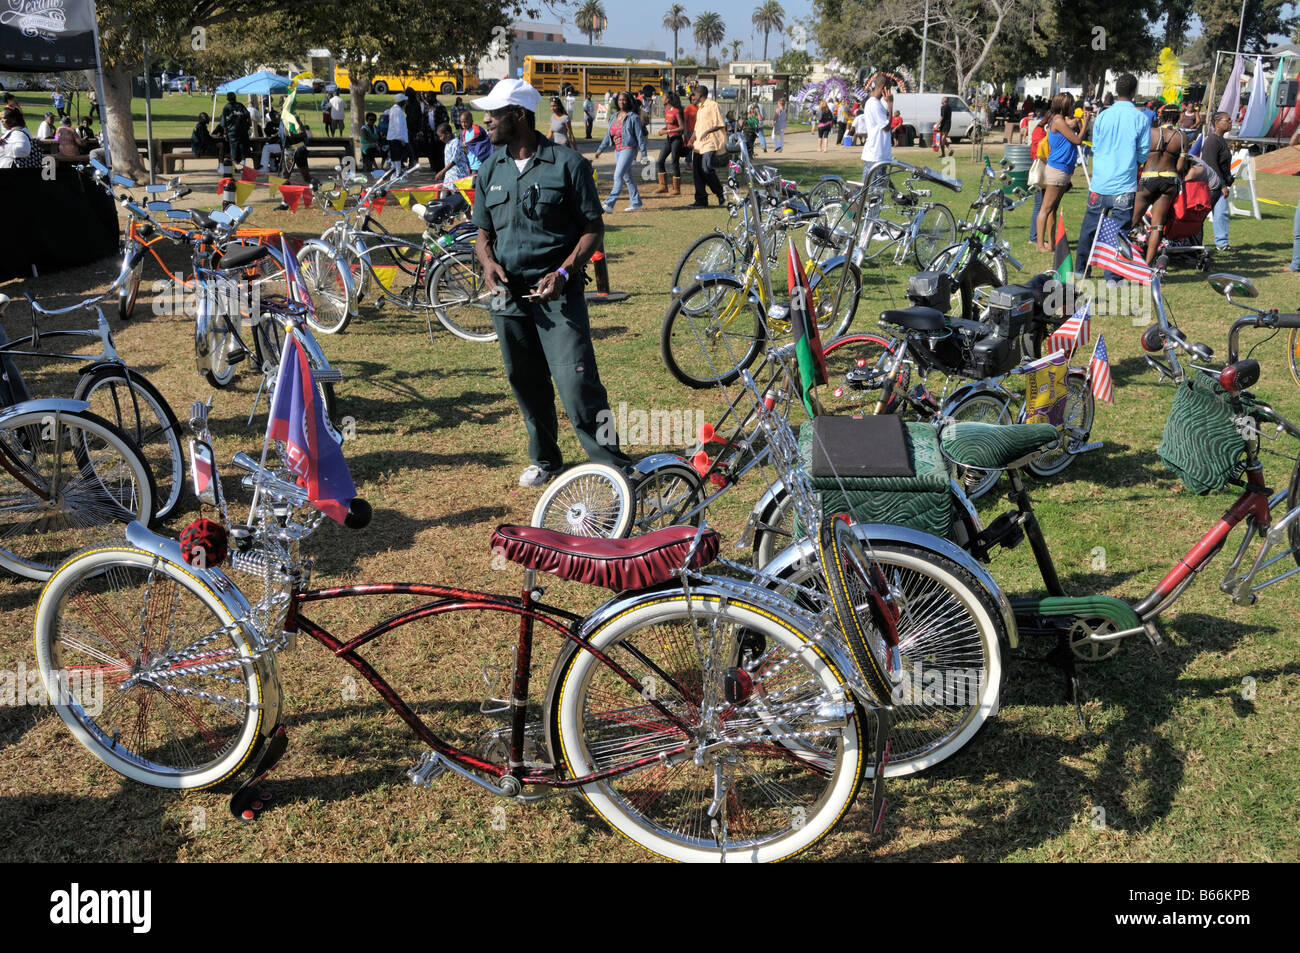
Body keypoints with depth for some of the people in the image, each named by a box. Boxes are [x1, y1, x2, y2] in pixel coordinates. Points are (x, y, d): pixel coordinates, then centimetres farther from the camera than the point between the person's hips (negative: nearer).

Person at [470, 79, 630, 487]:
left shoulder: (567, 164, -5)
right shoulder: (490, 170, 11)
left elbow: (593, 227, -4)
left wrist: (563, 273, -17)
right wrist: (488, 261, -5)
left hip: (556, 292, -5)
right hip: (507, 292, 6)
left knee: (576, 383, -13)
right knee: (526, 382, 14)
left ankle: (612, 464, -1)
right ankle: (544, 458, 31)